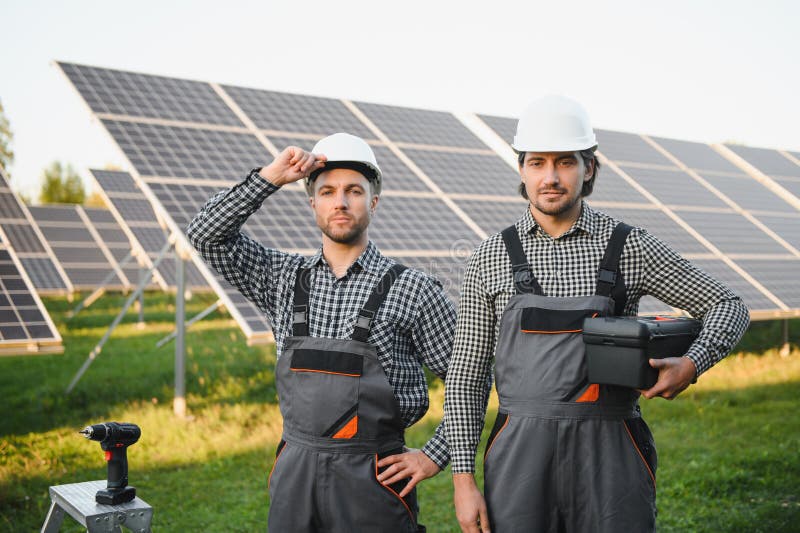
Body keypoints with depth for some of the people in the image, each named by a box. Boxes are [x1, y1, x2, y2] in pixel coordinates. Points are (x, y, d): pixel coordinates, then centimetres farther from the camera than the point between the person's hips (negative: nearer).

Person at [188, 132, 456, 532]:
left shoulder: (411, 290, -5)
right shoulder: (285, 278, 7)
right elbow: (207, 235, 1)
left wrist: (435, 456, -4)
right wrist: (270, 177, -7)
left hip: (373, 478, -3)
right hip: (294, 473, 3)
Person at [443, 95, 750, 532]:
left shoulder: (628, 248, 3)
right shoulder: (490, 258, 5)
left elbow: (729, 307, 9)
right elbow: (466, 373, 6)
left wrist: (691, 365, -10)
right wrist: (463, 477, 0)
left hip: (610, 456, 0)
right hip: (521, 455, 1)